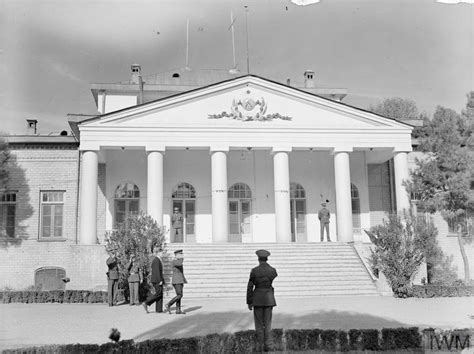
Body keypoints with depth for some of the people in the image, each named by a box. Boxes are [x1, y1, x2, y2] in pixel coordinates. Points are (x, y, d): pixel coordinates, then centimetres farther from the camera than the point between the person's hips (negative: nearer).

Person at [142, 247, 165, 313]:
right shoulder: (156, 260, -14)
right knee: (158, 293, -10)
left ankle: (159, 309, 6)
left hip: (156, 279, 10)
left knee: (160, 294, 7)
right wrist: (160, 280, -21)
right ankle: (146, 303, -8)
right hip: (156, 279, -10)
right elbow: (157, 271, -20)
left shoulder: (156, 259, 17)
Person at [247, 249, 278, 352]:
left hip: (257, 299, -2)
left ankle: (260, 346, 7)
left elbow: (250, 287, -6)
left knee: (259, 323, 8)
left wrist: (249, 302, 0)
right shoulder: (273, 270, -2)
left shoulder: (254, 271, -8)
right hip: (269, 298, 2)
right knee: (267, 323, 10)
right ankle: (267, 345, 3)